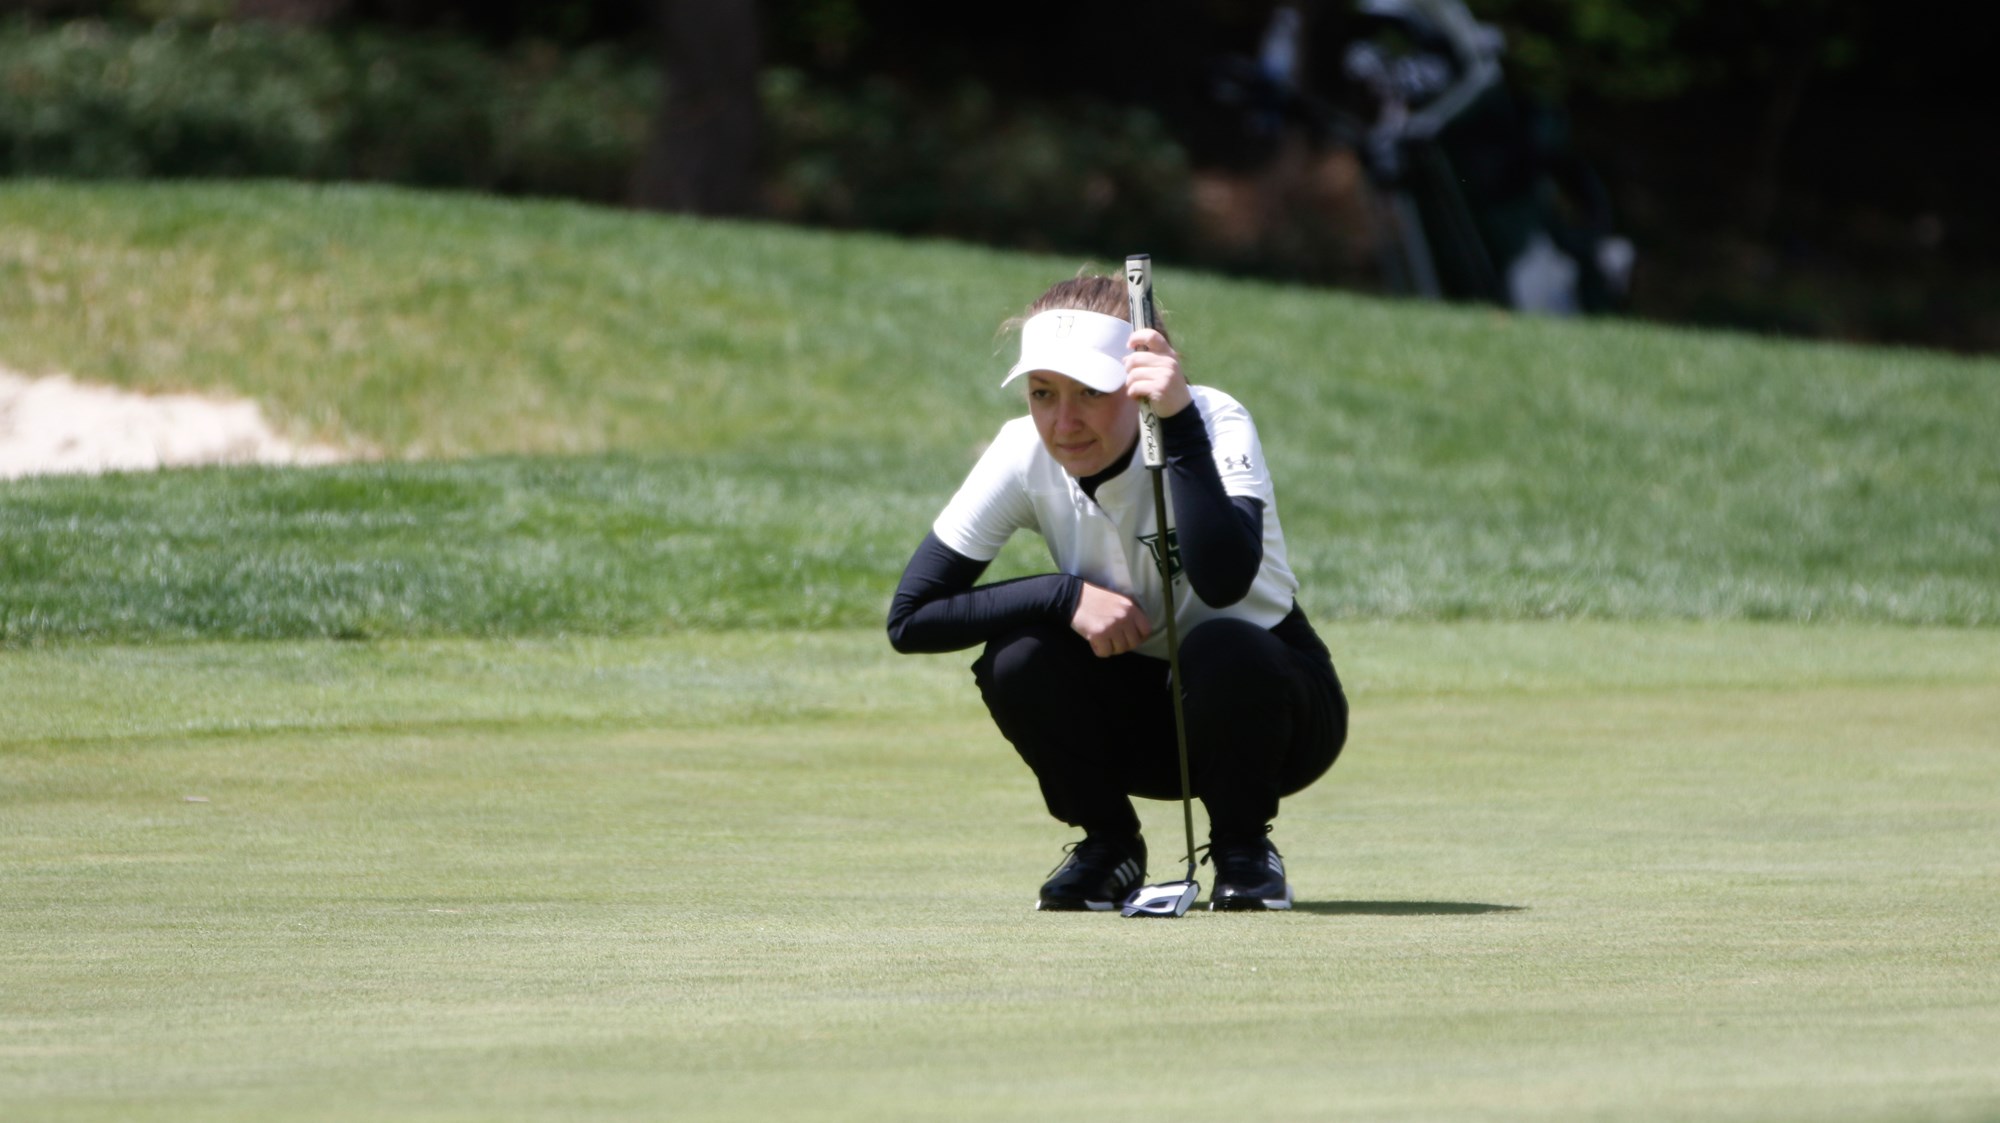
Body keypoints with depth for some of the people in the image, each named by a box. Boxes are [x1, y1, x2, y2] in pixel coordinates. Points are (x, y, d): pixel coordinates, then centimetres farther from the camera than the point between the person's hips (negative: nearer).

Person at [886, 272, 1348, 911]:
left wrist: (1180, 424, -48)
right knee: (1017, 659, -26)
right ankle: (1107, 845, 0)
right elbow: (908, 617, -18)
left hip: (1261, 697, -3)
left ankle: (1243, 848, -7)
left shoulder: (1214, 423, -25)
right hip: (1142, 713, 3)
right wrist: (1066, 596, -27)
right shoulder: (1025, 455, -16)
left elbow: (1222, 581, -45)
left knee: (1221, 650, -36)